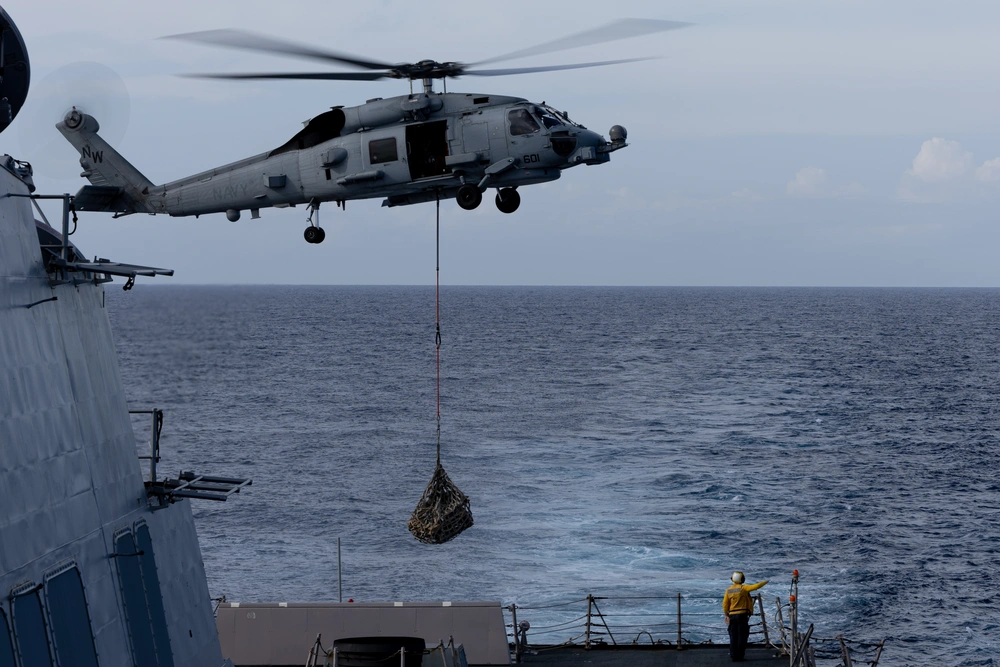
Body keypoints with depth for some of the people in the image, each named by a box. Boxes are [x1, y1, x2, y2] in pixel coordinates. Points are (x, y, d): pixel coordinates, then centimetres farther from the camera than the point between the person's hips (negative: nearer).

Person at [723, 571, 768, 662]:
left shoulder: (728, 590, 6)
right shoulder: (743, 588, -7)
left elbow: (725, 604, 6)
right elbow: (755, 586, -12)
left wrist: (727, 615, 15)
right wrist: (764, 582, 6)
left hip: (732, 615, 4)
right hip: (742, 615, -4)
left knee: (733, 637, 6)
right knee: (742, 636, 0)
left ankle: (733, 656, 3)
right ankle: (739, 656, -4)